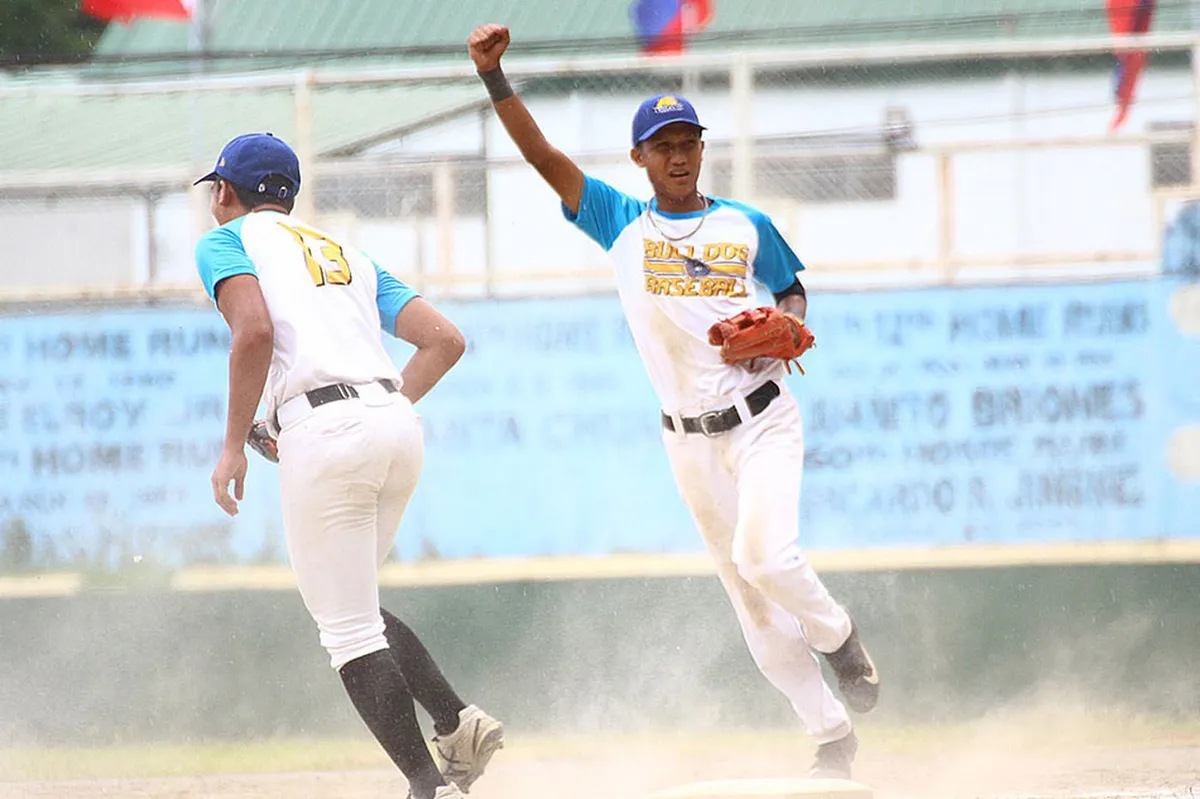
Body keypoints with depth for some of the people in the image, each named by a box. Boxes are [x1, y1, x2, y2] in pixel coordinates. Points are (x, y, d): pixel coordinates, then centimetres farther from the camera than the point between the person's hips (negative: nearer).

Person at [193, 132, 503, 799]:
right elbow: (446, 339, 18)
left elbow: (256, 331, -11)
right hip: (400, 425, 7)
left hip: (323, 429, -7)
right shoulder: (349, 255, 29)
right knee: (357, 609, 22)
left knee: (349, 629, -4)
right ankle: (458, 722, 5)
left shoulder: (227, 241, 10)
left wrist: (234, 445, -7)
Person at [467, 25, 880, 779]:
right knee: (748, 593, 4)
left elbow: (793, 289, 18)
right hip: (690, 437, 2)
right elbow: (541, 153, -5)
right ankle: (833, 736, 13)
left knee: (766, 555, -23)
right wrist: (493, 73, -17)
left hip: (763, 418, -2)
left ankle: (836, 634, 8)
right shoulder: (621, 222, 3)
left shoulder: (746, 225, 4)